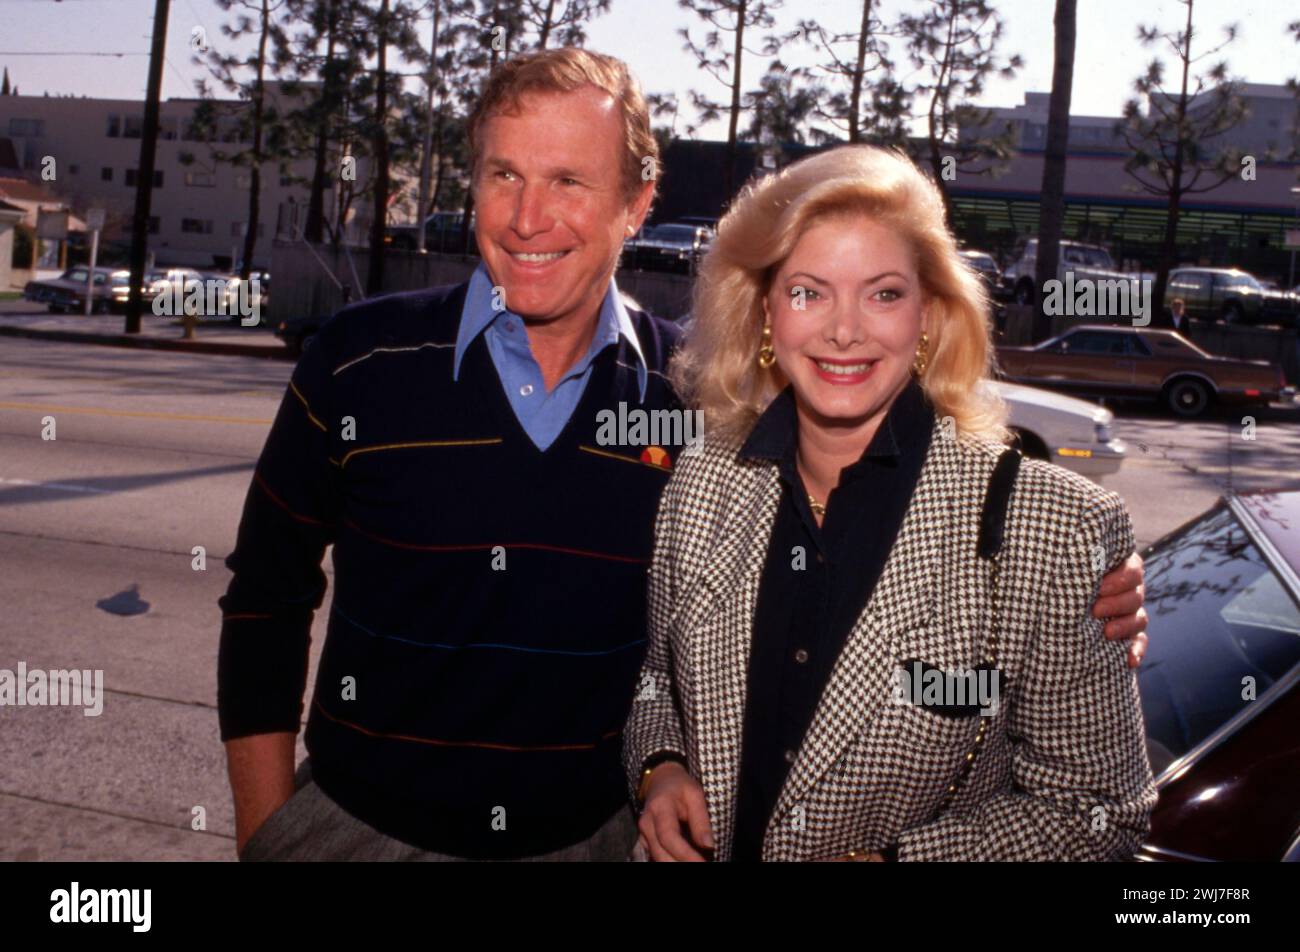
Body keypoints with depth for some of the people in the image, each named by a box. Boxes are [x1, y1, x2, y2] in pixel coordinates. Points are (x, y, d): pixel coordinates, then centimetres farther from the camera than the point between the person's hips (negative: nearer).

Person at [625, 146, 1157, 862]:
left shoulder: (1053, 528, -21)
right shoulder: (700, 487, -10)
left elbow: (1096, 808, -15)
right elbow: (662, 678, 5)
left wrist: (892, 856, -23)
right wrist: (660, 768, -14)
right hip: (715, 847, 3)